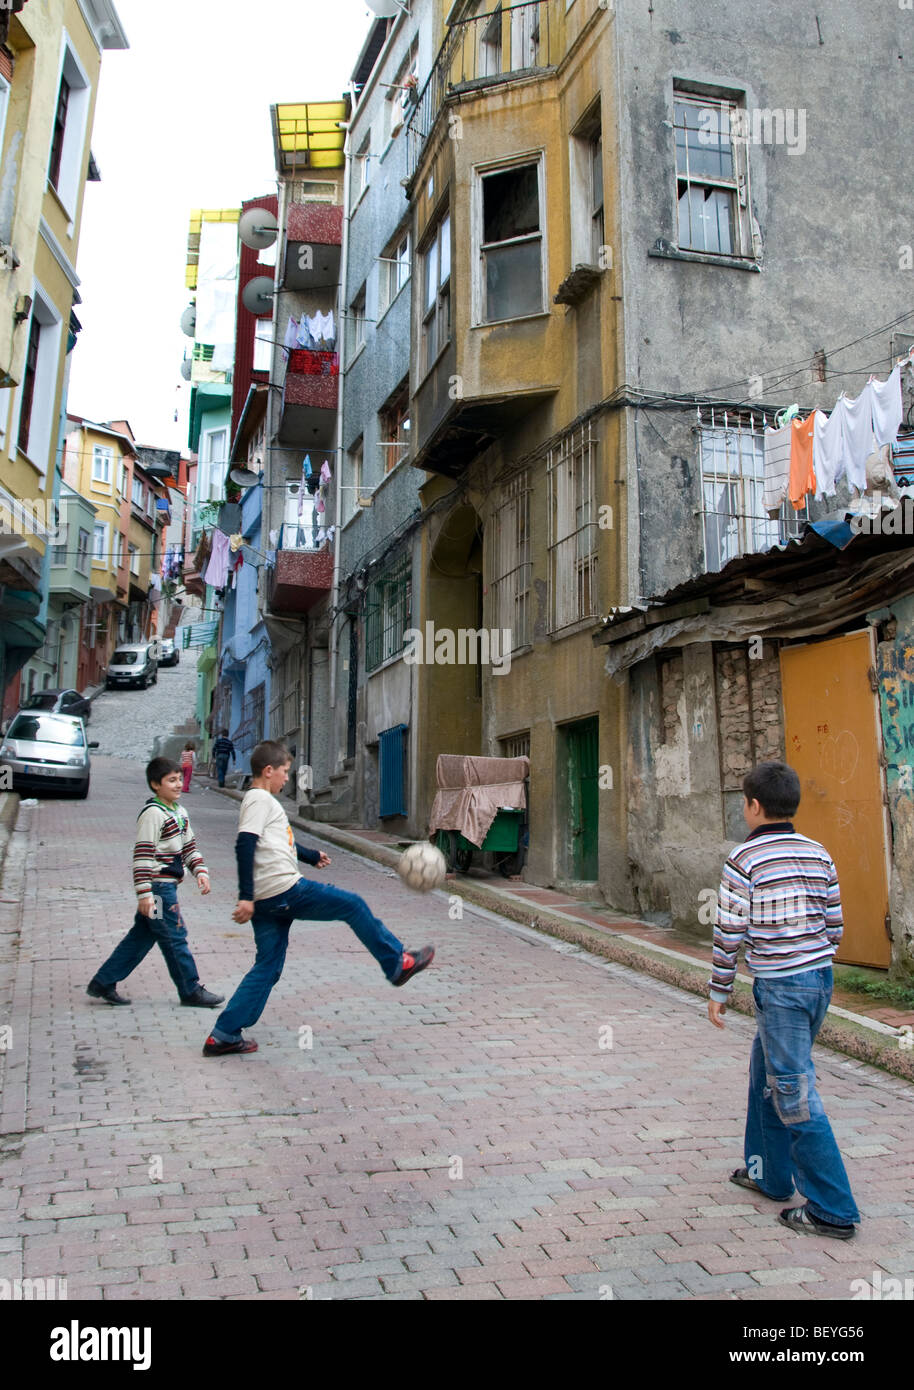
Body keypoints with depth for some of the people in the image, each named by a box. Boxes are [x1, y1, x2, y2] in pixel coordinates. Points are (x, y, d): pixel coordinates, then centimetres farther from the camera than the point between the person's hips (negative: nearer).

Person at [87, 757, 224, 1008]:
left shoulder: (179, 812, 14)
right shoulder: (152, 814, -15)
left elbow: (189, 846, 21)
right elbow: (142, 855, -20)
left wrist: (200, 872, 7)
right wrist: (144, 893, -23)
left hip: (168, 885, 9)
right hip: (158, 887, -9)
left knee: (141, 936, 14)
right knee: (174, 938, 0)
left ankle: (102, 983, 22)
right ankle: (191, 991, 10)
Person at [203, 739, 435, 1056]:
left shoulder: (261, 800, 22)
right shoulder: (260, 799, -8)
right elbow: (245, 846, -20)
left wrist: (312, 856, 47)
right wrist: (246, 896, -25)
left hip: (266, 900, 10)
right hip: (284, 890, -10)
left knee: (268, 967, 12)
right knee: (353, 906, 2)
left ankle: (224, 1036, 12)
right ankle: (398, 963, 12)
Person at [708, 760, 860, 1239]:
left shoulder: (744, 859, -12)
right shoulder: (818, 854, 6)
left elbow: (729, 932, -11)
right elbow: (834, 924, 9)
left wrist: (718, 991, -2)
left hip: (779, 985, -8)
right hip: (819, 976, 8)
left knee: (794, 1092, 0)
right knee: (766, 1074, 22)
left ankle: (832, 1209, 4)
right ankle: (770, 1173, 32)